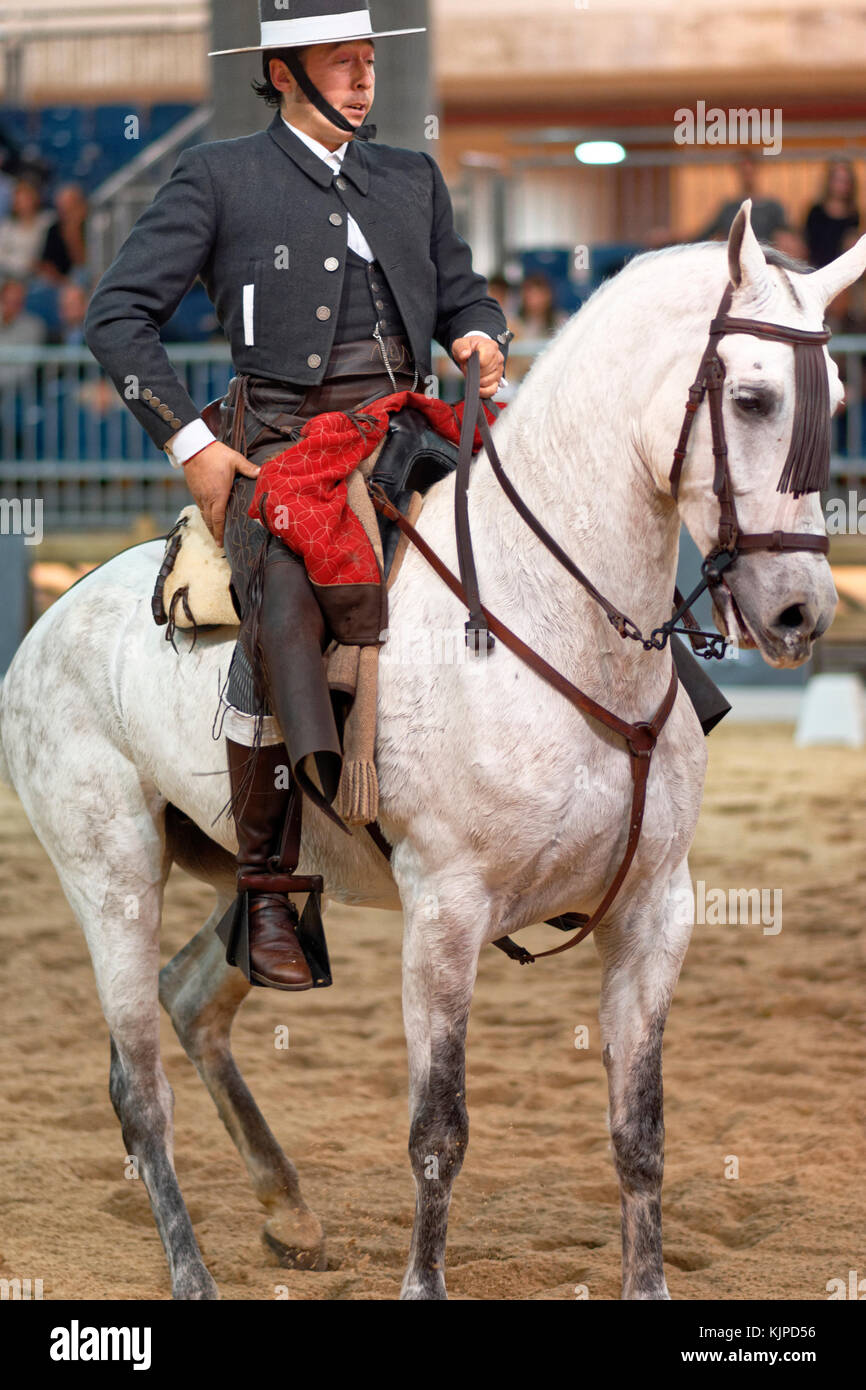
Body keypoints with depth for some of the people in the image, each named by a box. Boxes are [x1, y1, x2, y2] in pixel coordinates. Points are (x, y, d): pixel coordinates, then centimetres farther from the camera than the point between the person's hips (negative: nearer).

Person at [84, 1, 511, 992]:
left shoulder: (412, 179, 20)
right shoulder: (220, 178, 6)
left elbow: (463, 294, 28)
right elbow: (118, 315, 1)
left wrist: (478, 336, 2)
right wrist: (190, 445, -7)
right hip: (282, 441, -5)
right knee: (284, 622, -30)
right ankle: (267, 898, -25)